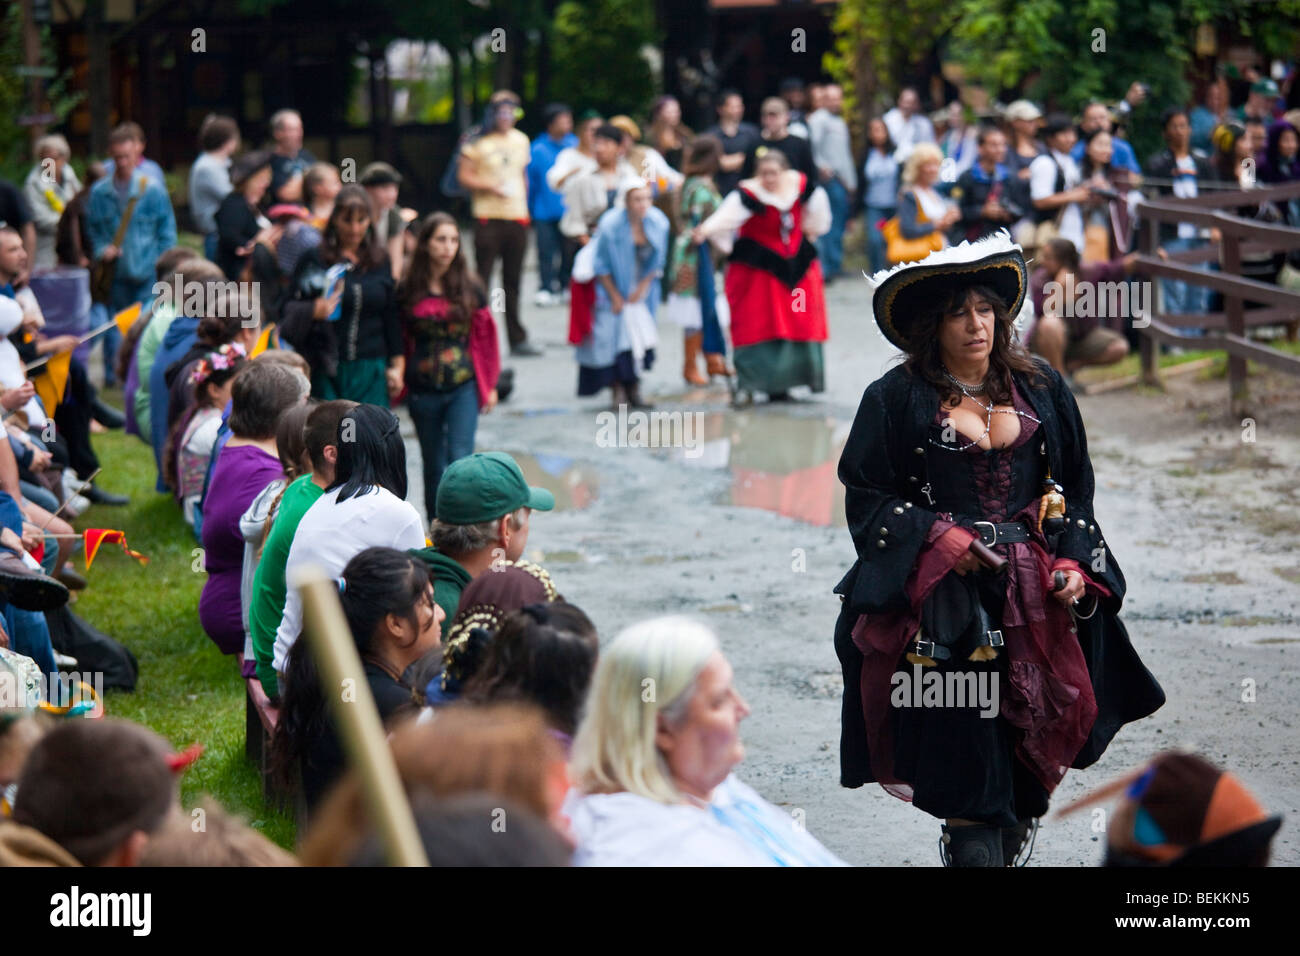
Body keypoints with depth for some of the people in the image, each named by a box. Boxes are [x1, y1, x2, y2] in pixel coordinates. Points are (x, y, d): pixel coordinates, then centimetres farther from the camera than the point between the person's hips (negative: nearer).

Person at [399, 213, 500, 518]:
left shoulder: (470, 288, 0)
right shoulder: (408, 291, 0)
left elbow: (484, 336, 6)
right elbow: (401, 341, 7)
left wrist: (489, 384, 6)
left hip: (463, 389, -1)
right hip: (423, 390, 1)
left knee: (460, 461, -13)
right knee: (433, 467, 12)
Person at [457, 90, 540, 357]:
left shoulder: (521, 140, 14)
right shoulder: (477, 142, -3)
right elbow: (464, 176, -5)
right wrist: (491, 187, -16)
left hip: (517, 217, 5)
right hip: (488, 217, -5)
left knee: (513, 280, 9)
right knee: (482, 278, -5)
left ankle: (517, 338, 14)